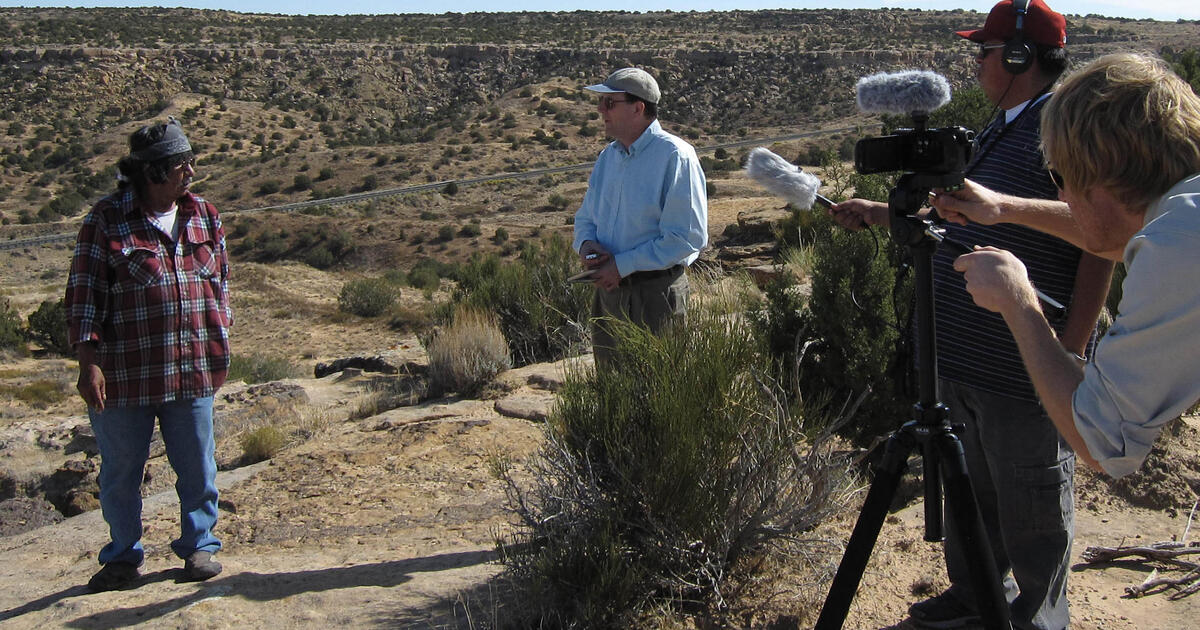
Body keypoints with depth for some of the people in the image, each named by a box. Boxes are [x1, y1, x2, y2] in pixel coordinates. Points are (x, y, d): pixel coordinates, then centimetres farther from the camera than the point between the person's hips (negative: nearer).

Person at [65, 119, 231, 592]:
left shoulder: (203, 216, 8)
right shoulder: (107, 220, -6)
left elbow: (219, 282, 15)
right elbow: (84, 294, -6)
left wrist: (219, 348, 12)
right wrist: (89, 362, -11)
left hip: (191, 371, 3)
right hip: (124, 374, -3)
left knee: (197, 468, 10)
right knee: (120, 472, 10)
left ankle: (199, 546, 27)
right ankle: (123, 557, 27)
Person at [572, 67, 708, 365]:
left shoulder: (675, 156, -13)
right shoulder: (608, 156, 12)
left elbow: (687, 236, -20)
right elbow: (585, 217, 22)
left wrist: (624, 265, -18)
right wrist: (586, 243, -3)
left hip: (655, 293, -7)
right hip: (608, 290, 7)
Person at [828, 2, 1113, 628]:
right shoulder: (997, 131, 16)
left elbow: (1101, 243, -18)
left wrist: (1071, 348, -21)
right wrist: (877, 213, 25)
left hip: (1025, 368, -9)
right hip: (961, 359, 9)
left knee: (1031, 499, 7)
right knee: (970, 487, 20)